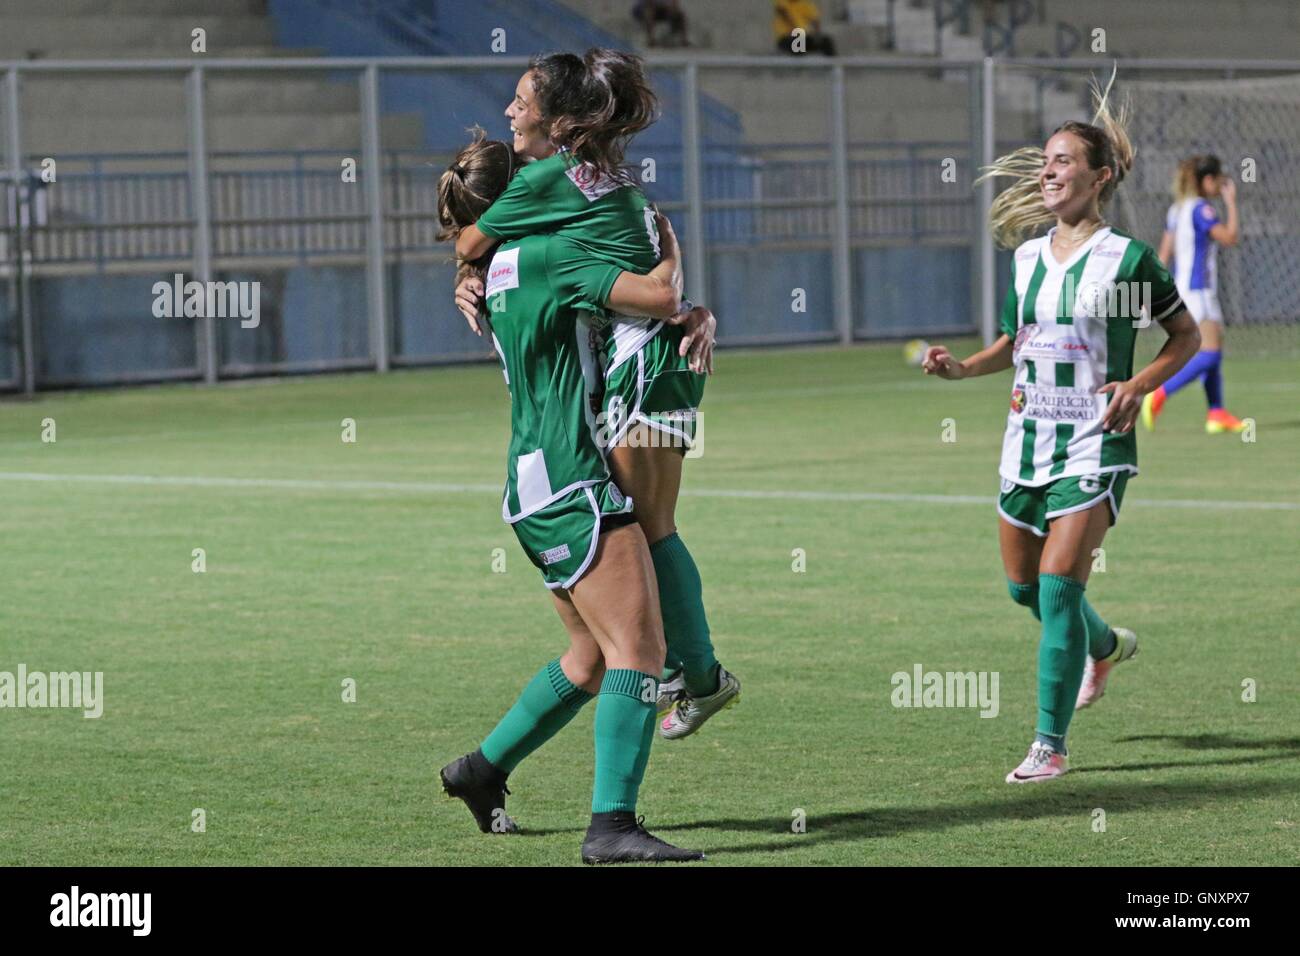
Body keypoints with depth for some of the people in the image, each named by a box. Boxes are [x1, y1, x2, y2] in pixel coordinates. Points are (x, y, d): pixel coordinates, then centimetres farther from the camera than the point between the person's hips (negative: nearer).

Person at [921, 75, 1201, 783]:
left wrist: (1140, 384, -13)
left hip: (1093, 445, -6)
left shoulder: (1127, 258, -8)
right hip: (1027, 435, 6)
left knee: (1057, 585, -15)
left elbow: (1186, 336, 2)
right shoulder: (1026, 257, 8)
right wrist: (963, 367, 2)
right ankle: (1104, 646, 47)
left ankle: (1050, 744, -8)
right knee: (1024, 585, 15)